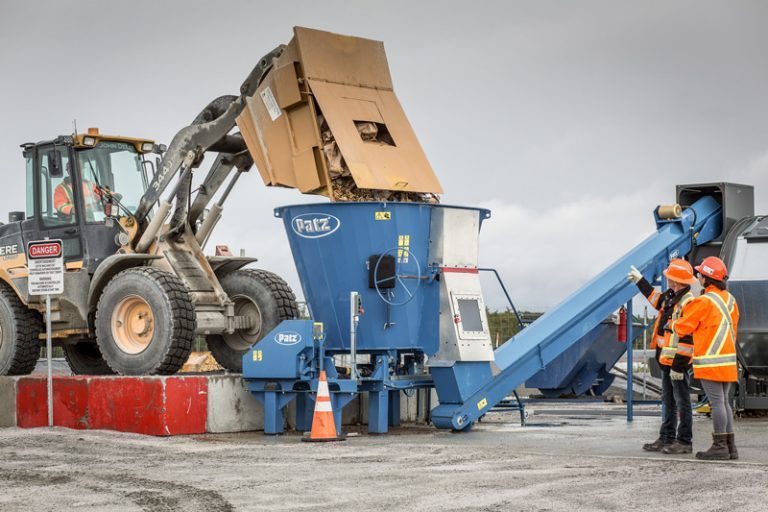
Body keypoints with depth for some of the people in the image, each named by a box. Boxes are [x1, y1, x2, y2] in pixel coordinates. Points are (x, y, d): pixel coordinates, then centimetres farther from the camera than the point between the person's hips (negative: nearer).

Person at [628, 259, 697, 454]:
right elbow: (656, 299, 35)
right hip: (666, 360, 10)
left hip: (678, 362, -10)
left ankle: (684, 442, 2)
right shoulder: (671, 297, 10)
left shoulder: (688, 304, -20)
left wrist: (678, 366, -23)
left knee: (682, 402, -3)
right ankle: (667, 439, 23)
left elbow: (687, 339, -23)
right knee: (668, 402, 15)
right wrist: (640, 281, 40)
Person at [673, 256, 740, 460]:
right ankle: (730, 445, 14)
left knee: (717, 402, -6)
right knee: (724, 401, 12)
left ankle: (720, 446, -4)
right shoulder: (730, 300, 11)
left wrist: (672, 324, 16)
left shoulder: (704, 301, -14)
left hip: (710, 361, -8)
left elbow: (682, 327, -5)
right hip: (728, 359, 8)